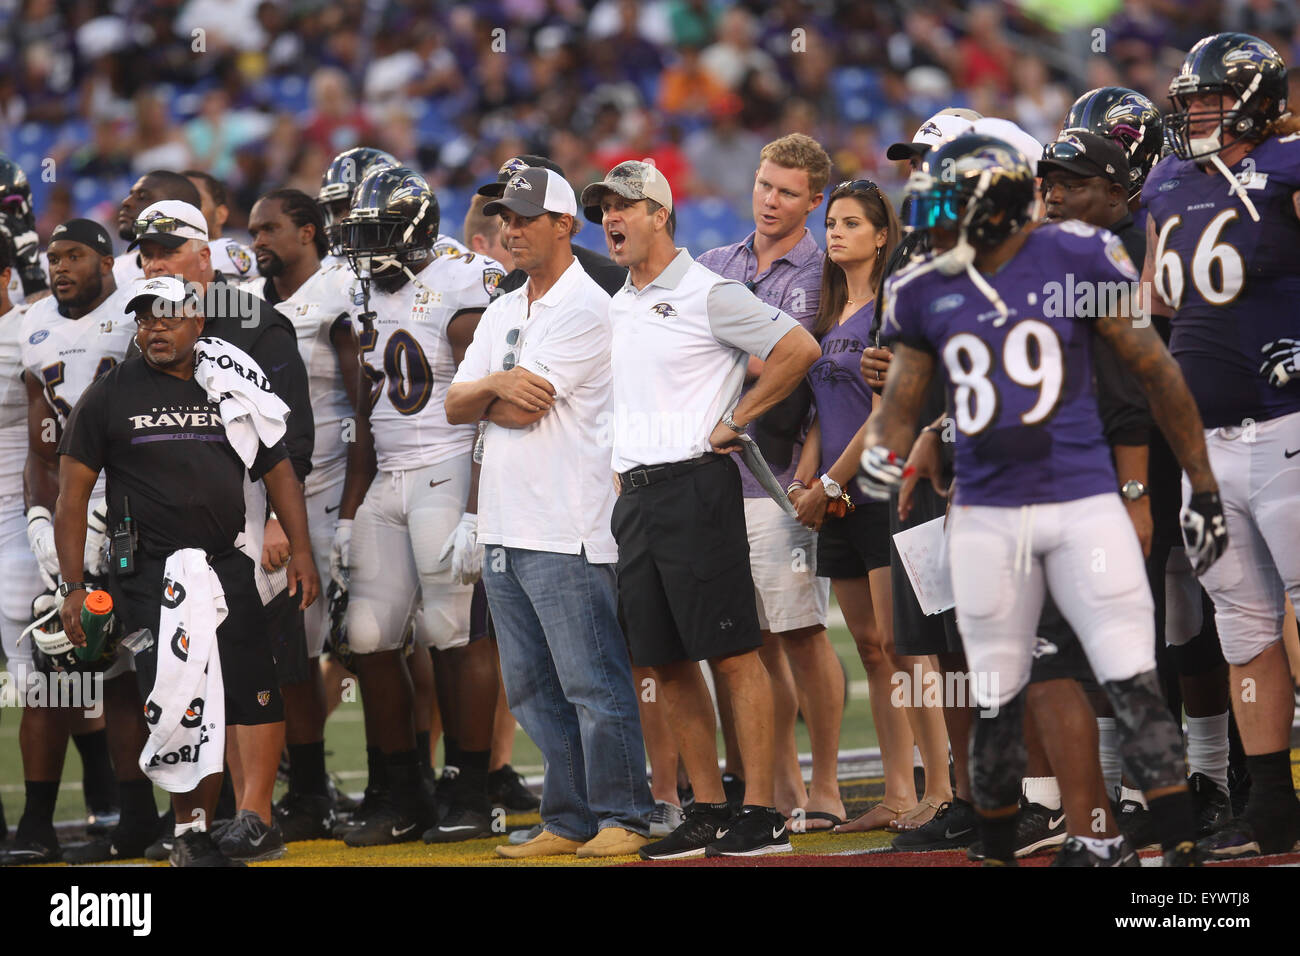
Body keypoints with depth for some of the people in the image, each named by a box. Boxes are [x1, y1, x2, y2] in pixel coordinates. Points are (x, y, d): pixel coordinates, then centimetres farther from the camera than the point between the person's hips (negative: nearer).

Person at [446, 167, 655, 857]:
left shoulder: (584, 308, -8)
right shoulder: (502, 313, 19)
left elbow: (524, 412, -14)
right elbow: (455, 406, 11)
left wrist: (482, 400, 5)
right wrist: (495, 385, -9)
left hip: (566, 528, -9)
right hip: (503, 527, 9)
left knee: (592, 683, -7)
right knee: (532, 690, 10)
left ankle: (623, 818, -3)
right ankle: (569, 821, 16)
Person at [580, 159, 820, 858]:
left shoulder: (705, 295, -7)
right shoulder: (616, 309, 17)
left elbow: (799, 349, -12)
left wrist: (735, 422, -9)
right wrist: (624, 484, 18)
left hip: (696, 486, -8)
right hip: (635, 496, 8)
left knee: (734, 654, -7)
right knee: (667, 663, 8)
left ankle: (761, 815, -8)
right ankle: (708, 811, 13)